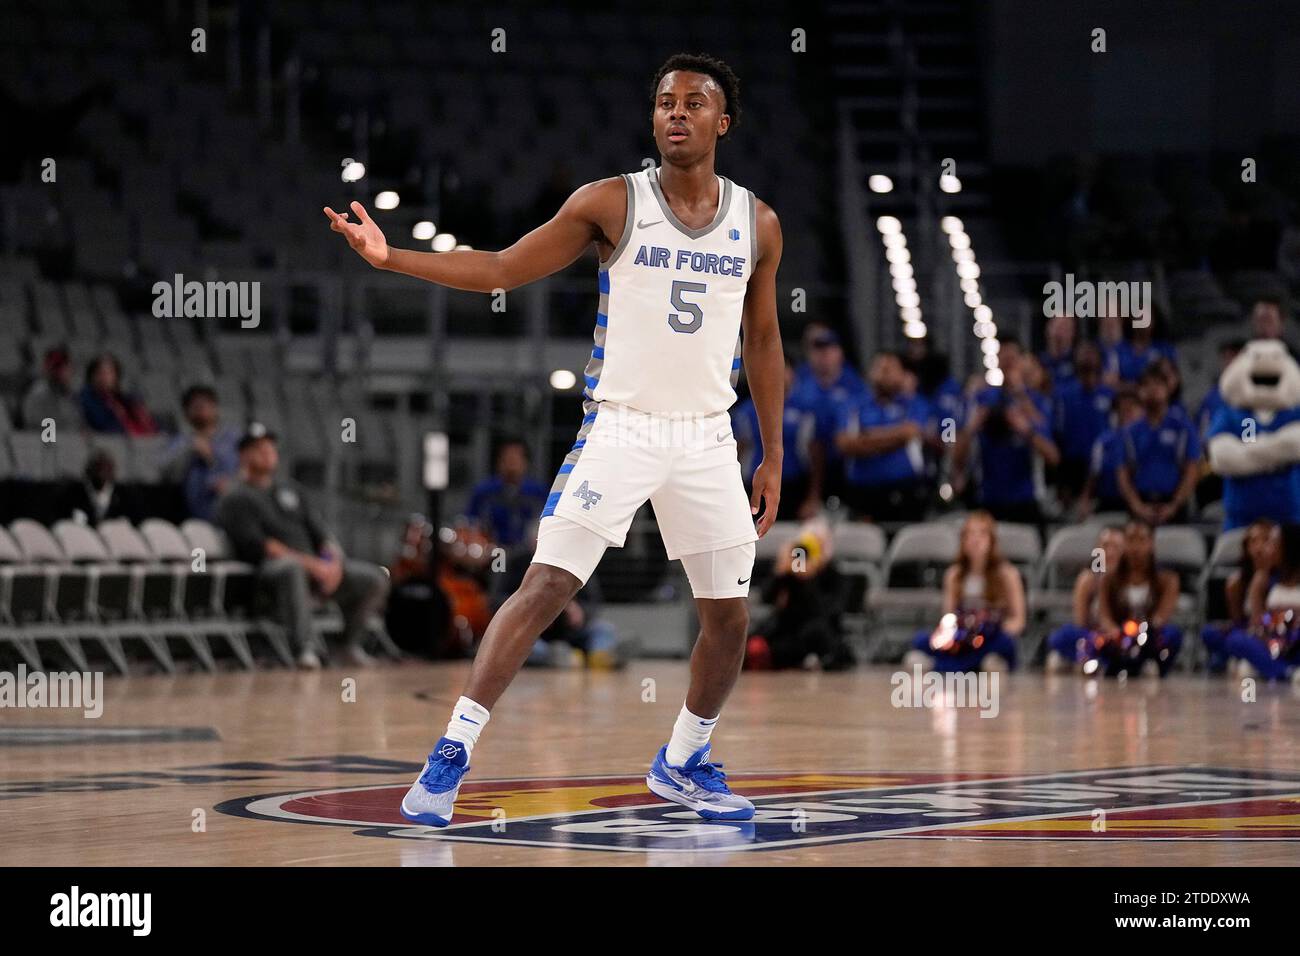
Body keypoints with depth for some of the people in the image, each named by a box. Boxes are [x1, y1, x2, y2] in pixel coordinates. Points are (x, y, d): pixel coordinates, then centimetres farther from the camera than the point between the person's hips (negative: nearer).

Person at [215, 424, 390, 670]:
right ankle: (307, 647, -50)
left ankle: (352, 644, 6)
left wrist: (333, 563, -5)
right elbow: (257, 546, -12)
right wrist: (310, 564, -19)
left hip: (315, 565, 7)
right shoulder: (237, 498, 2)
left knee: (375, 577, -7)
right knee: (291, 569, -43)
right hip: (271, 567, -7)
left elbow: (318, 532, 19)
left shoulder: (288, 491, 26)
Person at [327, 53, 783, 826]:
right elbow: (500, 270, -4)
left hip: (706, 437, 3)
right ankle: (454, 752, -10)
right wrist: (392, 258, -15)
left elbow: (763, 341, 13)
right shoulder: (612, 203, -5)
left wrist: (774, 457, 12)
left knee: (730, 617, 7)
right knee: (545, 587, -14)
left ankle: (683, 763, 30)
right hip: (620, 428, -3)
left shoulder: (758, 224, 3)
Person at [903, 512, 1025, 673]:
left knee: (1003, 641, -38)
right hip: (961, 646, 3)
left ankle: (934, 665, -44)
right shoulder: (954, 574, 9)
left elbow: (1018, 621, -1)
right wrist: (946, 634, -14)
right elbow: (948, 619, 10)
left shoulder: (1006, 574, 1)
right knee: (921, 640, -24)